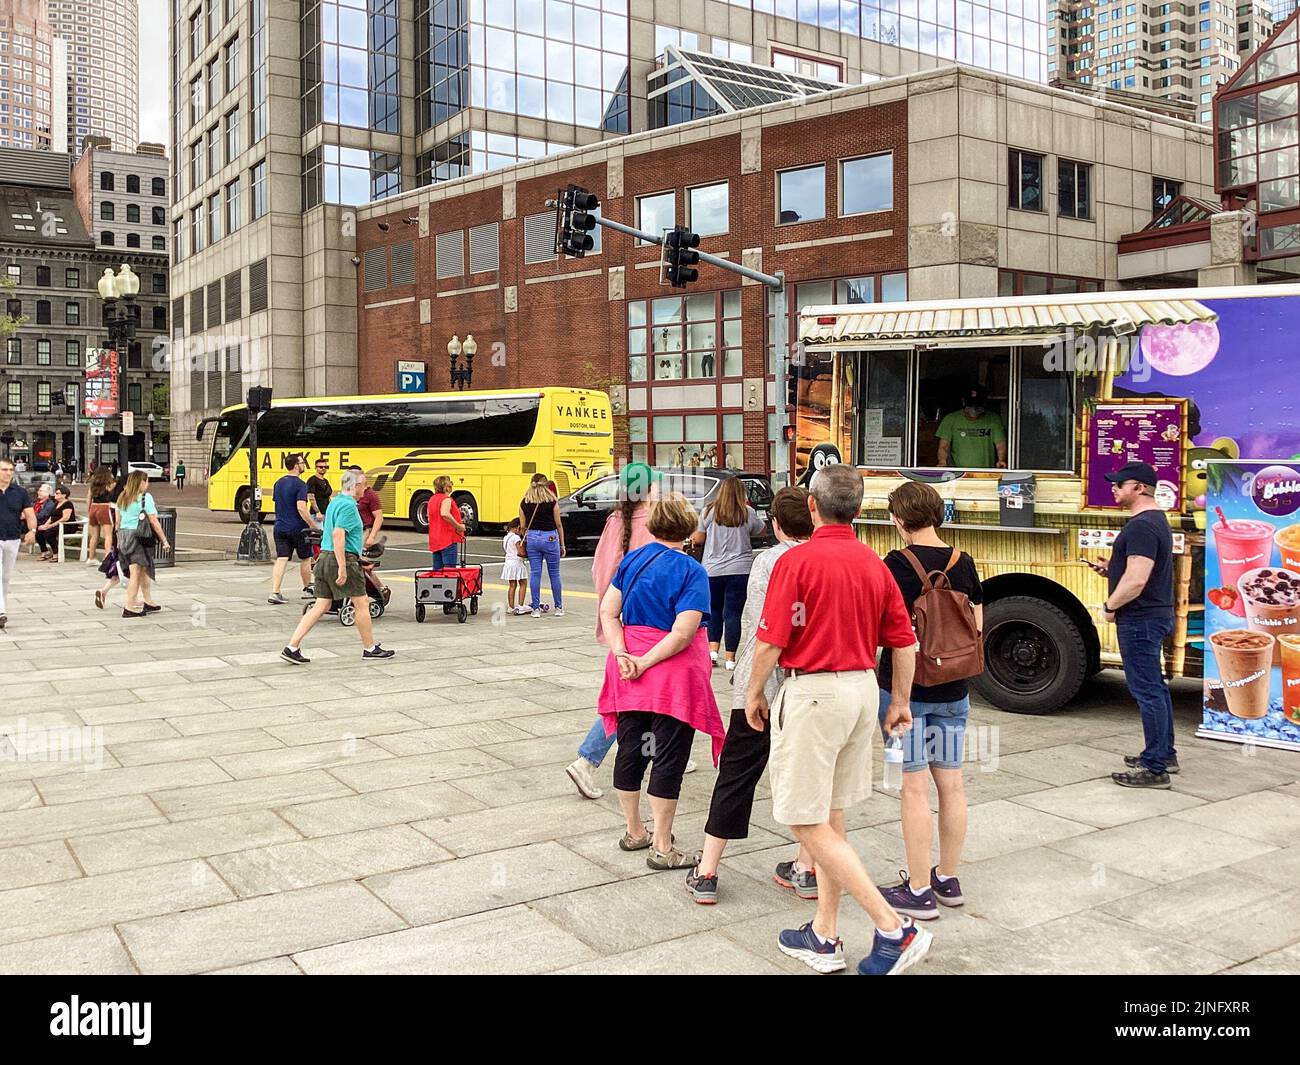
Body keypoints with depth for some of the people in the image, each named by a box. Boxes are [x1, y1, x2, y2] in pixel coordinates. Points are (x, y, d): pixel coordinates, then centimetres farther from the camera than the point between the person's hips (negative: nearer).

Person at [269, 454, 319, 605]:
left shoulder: (278, 483, 10)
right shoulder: (300, 484, -14)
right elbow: (301, 508, -22)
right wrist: (314, 526, -17)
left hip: (280, 528, 6)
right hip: (298, 529, -6)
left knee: (281, 560, 1)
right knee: (305, 559, 12)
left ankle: (275, 593, -9)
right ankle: (307, 590, 24)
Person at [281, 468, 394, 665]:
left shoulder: (334, 502, 17)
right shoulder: (348, 505, -13)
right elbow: (338, 534, -23)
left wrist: (358, 556, 32)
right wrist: (342, 567, -26)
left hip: (324, 558, 9)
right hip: (343, 559, -9)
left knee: (321, 606, 8)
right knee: (361, 603, 4)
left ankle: (292, 647, 2)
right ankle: (370, 648, 14)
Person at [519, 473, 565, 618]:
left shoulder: (524, 502, 3)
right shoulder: (552, 501, -3)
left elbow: (523, 526, 6)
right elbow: (558, 524, 0)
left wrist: (525, 541, 21)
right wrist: (562, 545, 8)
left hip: (532, 538, 2)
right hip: (550, 538, -2)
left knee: (534, 574, 6)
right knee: (554, 574, 8)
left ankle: (536, 609, 7)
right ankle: (559, 607, 15)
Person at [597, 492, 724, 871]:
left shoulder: (631, 560, 5)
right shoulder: (691, 571, -13)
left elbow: (608, 612, -1)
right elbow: (683, 633, -22)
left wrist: (622, 654, -9)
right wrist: (646, 663, -16)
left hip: (629, 671, 6)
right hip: (673, 673, -6)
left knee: (630, 750, 16)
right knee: (668, 757, 3)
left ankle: (634, 832, 32)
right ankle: (661, 847, 10)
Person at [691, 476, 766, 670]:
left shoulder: (709, 511, -2)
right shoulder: (748, 513, -3)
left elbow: (698, 539, 3)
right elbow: (761, 532, 15)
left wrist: (693, 536, 25)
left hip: (712, 569, 1)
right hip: (740, 570, -1)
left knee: (714, 610, 17)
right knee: (733, 613, 3)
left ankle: (713, 650, 6)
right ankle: (730, 658, 5)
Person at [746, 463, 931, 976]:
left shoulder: (796, 561, -13)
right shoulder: (874, 564, 6)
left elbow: (770, 643, -14)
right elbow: (904, 642, 9)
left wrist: (754, 693, 2)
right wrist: (900, 701, 21)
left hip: (812, 692, -7)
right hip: (863, 688, 8)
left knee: (808, 823, -1)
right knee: (830, 819, 16)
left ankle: (894, 928, -4)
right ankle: (823, 936, 23)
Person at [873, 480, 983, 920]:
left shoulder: (898, 564, -15)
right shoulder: (963, 563, 2)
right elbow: (976, 628, 9)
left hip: (904, 688, -6)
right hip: (952, 690, 6)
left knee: (915, 787, 1)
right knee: (951, 784, 14)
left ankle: (919, 892, 9)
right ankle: (947, 879, 28)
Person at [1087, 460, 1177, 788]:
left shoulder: (1141, 527, -21)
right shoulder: (1155, 520, 14)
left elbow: (1136, 580, -28)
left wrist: (1110, 606, -14)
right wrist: (1109, 569, 10)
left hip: (1140, 620, -11)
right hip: (1154, 615, 11)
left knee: (1147, 690, -6)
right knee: (1155, 687, 19)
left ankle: (1155, 768, -1)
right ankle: (1165, 754, 31)